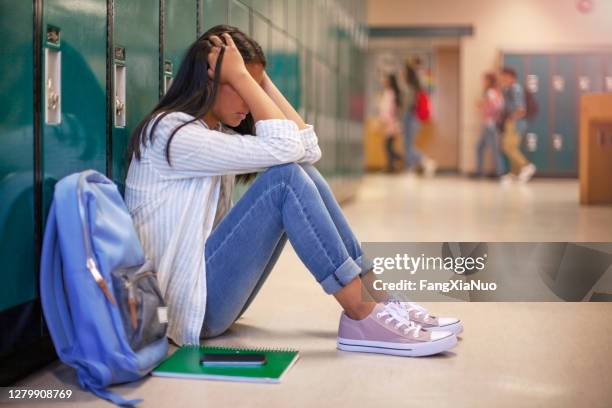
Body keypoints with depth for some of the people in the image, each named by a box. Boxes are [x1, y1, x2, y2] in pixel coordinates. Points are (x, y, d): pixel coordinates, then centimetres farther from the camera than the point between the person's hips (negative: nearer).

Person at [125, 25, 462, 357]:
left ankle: (375, 298, -6)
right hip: (188, 303, -9)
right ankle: (362, 317, -20)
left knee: (303, 173, -4)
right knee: (285, 177, -22)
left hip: (215, 292, 9)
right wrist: (241, 76, -17)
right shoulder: (169, 131, -14)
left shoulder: (219, 133, 14)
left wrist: (261, 81, 2)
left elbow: (307, 149, 3)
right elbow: (283, 148, -23)